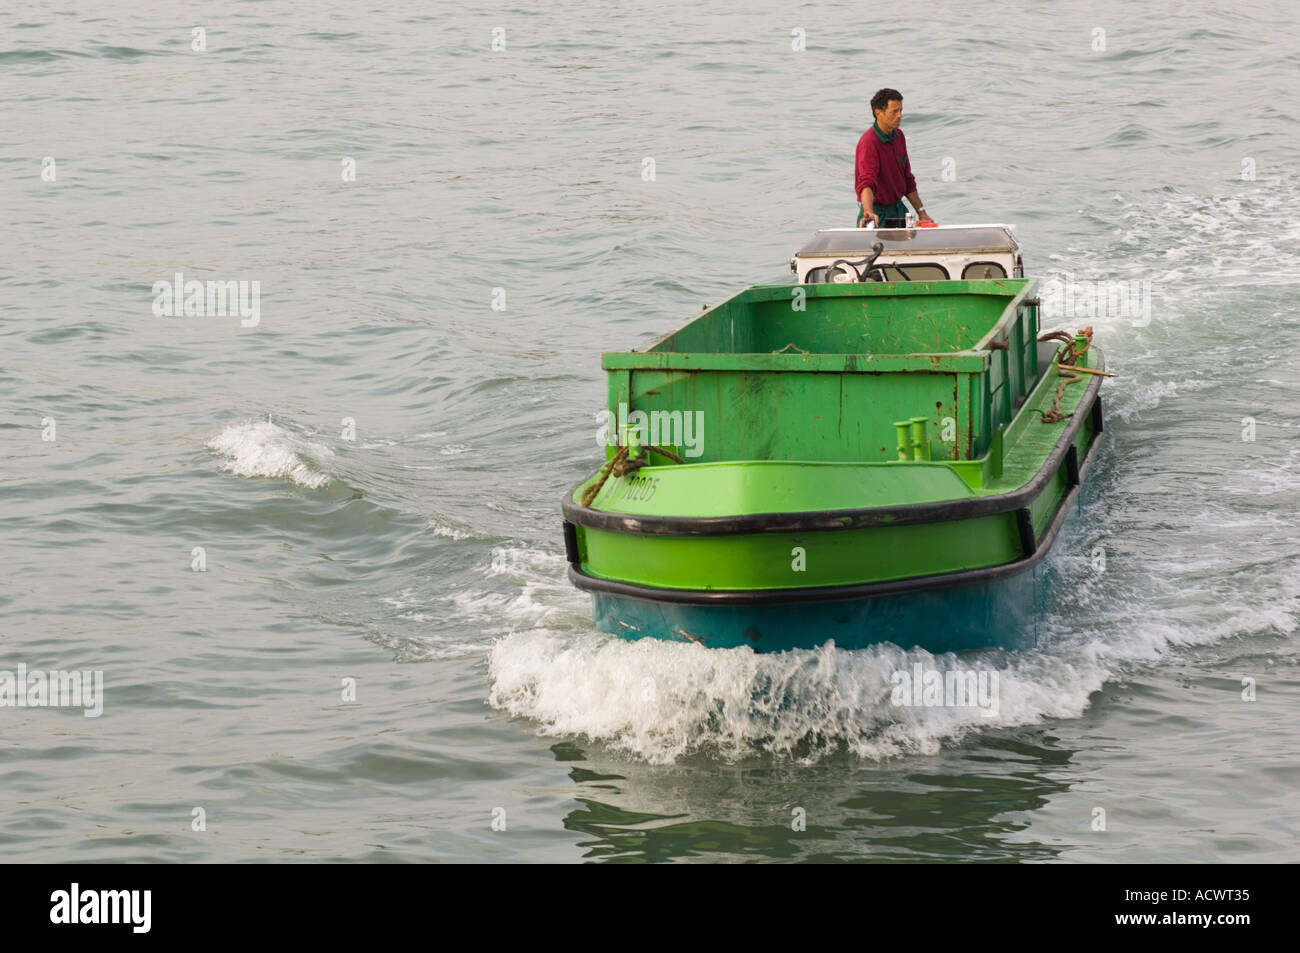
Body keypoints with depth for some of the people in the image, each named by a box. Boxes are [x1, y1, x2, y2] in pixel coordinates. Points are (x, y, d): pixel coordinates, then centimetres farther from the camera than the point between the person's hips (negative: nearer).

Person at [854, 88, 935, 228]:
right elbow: (866, 183, -34)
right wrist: (868, 212, -50)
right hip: (877, 212, -7)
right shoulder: (868, 142, -21)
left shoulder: (899, 136, 6)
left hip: (898, 208, 7)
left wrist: (921, 212, 15)